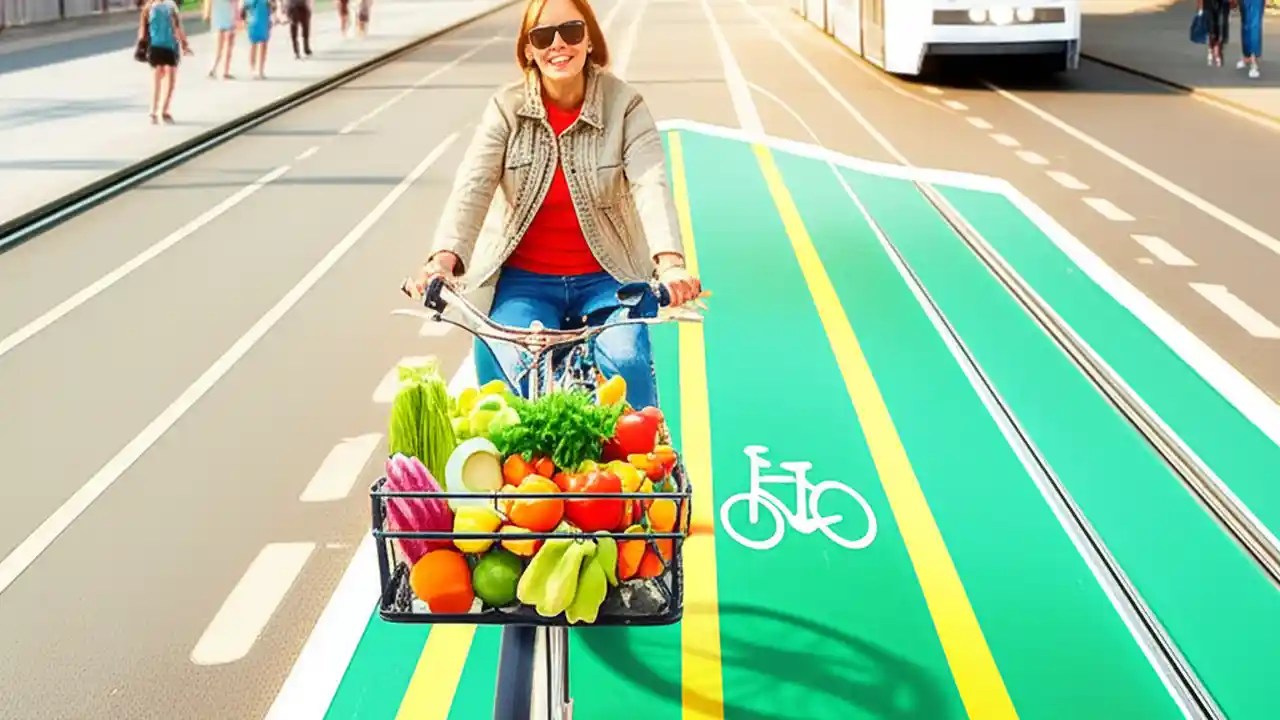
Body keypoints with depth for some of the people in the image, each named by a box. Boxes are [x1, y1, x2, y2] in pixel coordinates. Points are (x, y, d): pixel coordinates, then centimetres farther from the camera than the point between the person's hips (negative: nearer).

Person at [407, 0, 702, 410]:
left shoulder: (625, 105, -7)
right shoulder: (506, 109, -3)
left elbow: (651, 186, -21)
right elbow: (472, 187, -14)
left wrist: (670, 263, -40)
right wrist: (444, 257, -33)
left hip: (605, 277, -1)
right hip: (525, 279, 1)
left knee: (626, 361, -26)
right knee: (509, 366, -24)